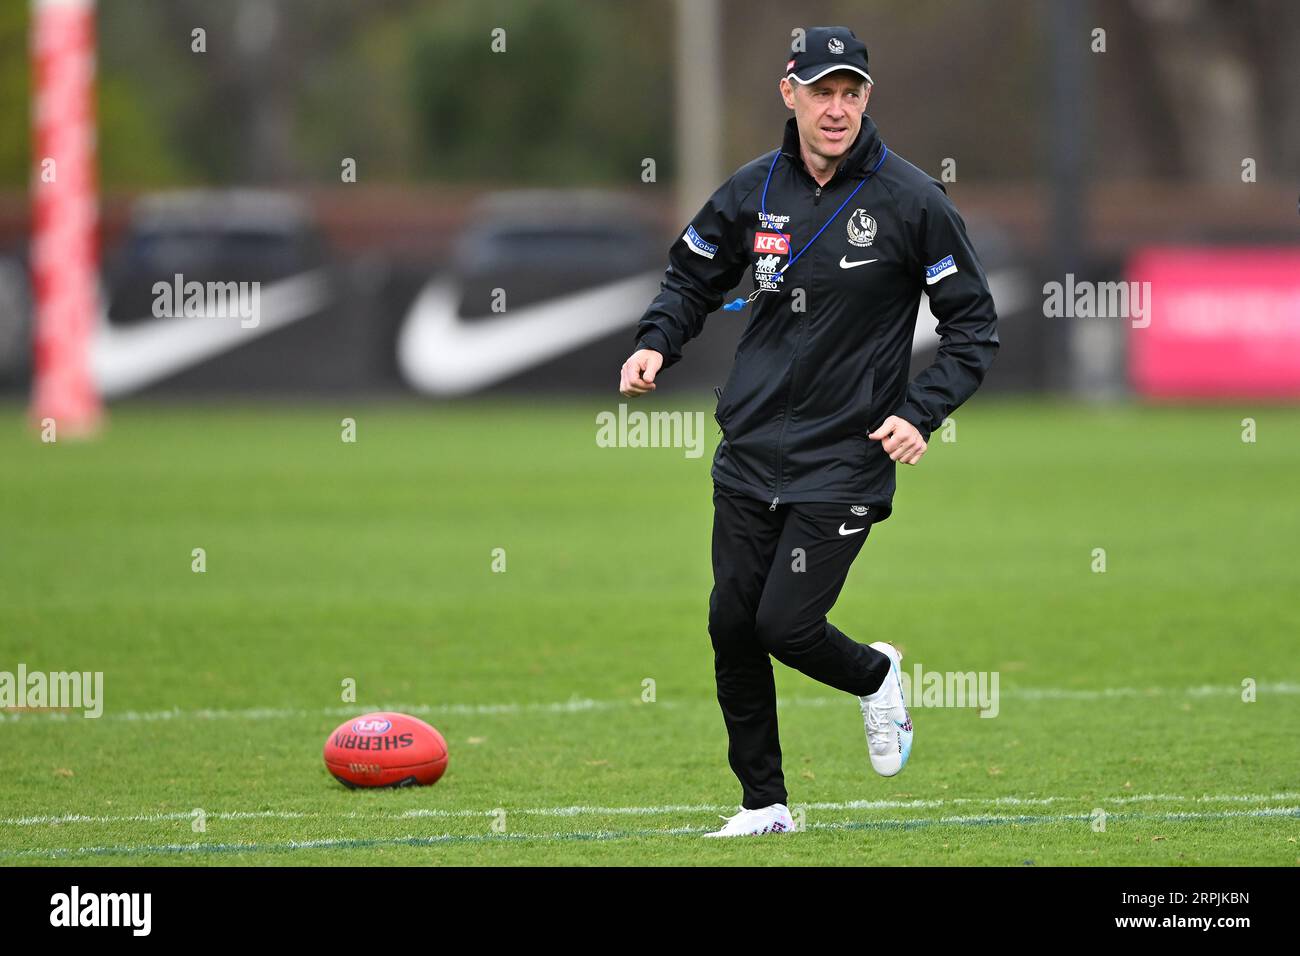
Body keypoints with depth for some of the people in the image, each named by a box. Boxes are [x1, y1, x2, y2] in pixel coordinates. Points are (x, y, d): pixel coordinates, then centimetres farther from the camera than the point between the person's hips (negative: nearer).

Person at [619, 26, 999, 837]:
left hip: (844, 458, -4)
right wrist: (657, 344, -2)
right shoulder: (754, 190, 2)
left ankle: (876, 678, 22)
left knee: (786, 624, -12)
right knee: (732, 626, 3)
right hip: (750, 452, 4)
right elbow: (693, 278, 18)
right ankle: (764, 805, 18)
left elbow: (975, 323, -4)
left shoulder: (911, 200, -9)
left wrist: (922, 413, -16)